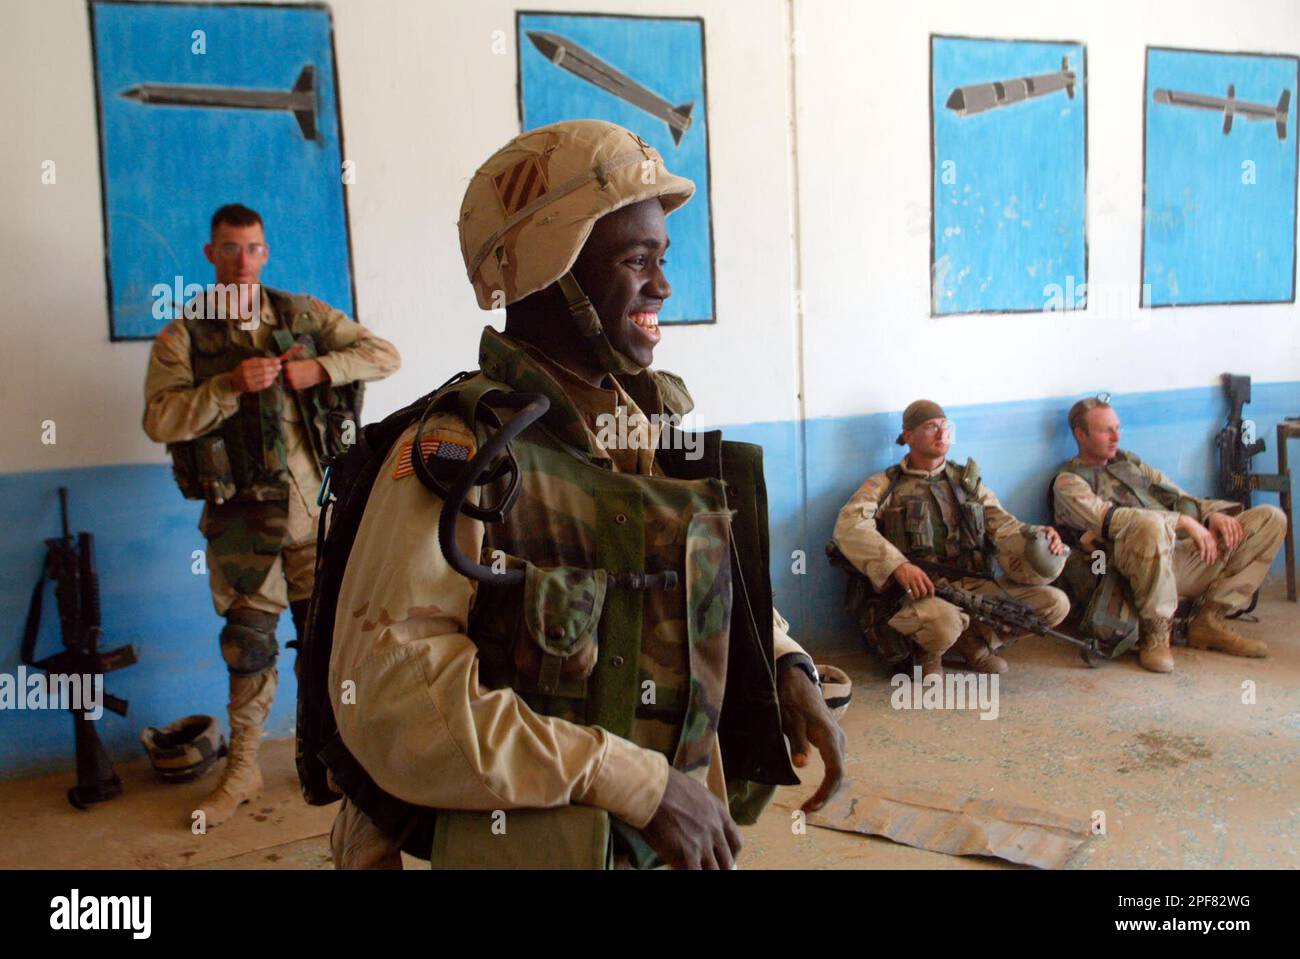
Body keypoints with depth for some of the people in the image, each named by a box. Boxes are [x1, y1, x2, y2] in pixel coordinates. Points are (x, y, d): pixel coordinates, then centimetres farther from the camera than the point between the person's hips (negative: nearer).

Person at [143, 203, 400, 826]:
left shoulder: (304, 315, 8)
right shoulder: (182, 337, 3)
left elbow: (384, 355, 4)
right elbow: (159, 420, -8)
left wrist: (320, 368, -11)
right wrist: (231, 385, -20)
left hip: (311, 501, 1)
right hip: (240, 512, -1)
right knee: (248, 639, 5)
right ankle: (243, 768, 21)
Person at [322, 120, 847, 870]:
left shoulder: (667, 418, 1)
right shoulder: (457, 455, -19)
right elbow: (391, 694, -26)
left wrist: (787, 668, -4)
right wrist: (631, 780, -24)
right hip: (525, 844, -6)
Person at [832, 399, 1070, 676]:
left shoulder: (968, 482, 19)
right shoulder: (886, 485, 4)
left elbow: (1002, 525, 8)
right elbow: (850, 526, -13)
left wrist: (1038, 536, -15)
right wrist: (898, 565, -28)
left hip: (976, 585, 5)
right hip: (920, 592, -5)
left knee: (1055, 602, -11)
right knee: (942, 622, -39)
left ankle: (973, 639, 10)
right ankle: (927, 651, -1)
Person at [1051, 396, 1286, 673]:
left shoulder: (1128, 462, 29)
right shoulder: (1069, 481, 4)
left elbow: (1175, 496, 22)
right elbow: (1109, 518, -14)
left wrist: (1212, 513, -2)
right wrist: (1183, 522, -17)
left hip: (1184, 554, 8)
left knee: (1271, 518, 0)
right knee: (1152, 525, -41)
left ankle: (1211, 619, -4)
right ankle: (1154, 633, -18)